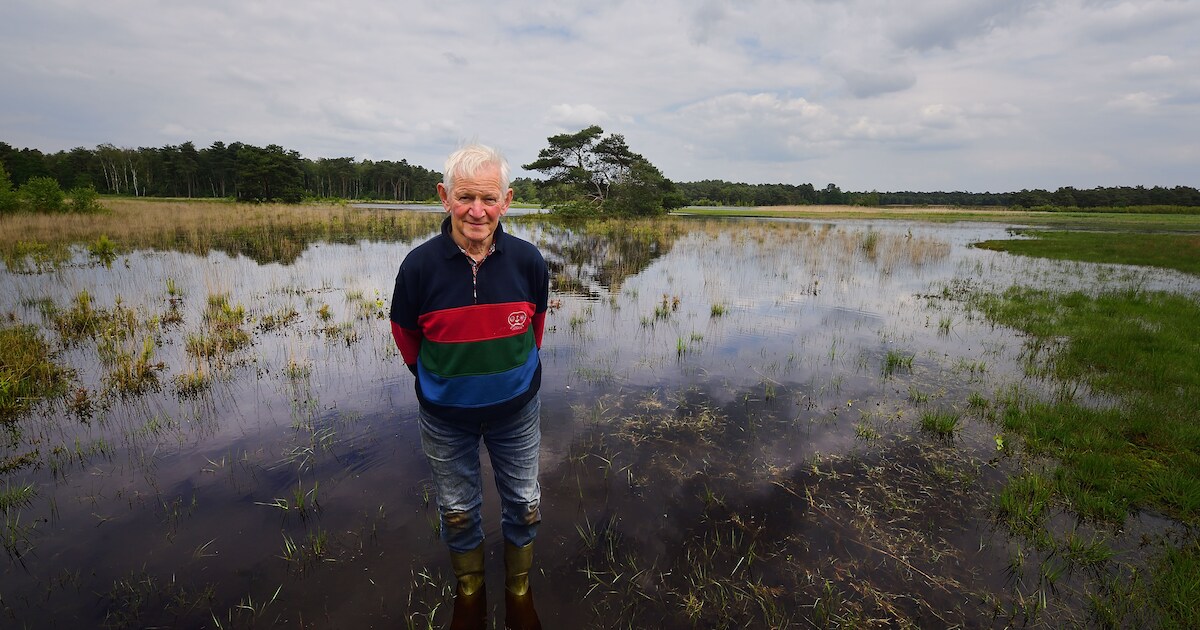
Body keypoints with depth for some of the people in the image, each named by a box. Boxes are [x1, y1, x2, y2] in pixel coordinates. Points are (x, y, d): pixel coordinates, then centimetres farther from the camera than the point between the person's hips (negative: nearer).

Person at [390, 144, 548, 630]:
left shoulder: (527, 261, -18)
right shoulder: (420, 266, -21)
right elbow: (407, 338, -2)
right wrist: (441, 382, 9)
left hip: (516, 410, 1)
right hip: (445, 416, 0)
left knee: (524, 504, 17)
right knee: (457, 510, 19)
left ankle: (519, 590, 46)